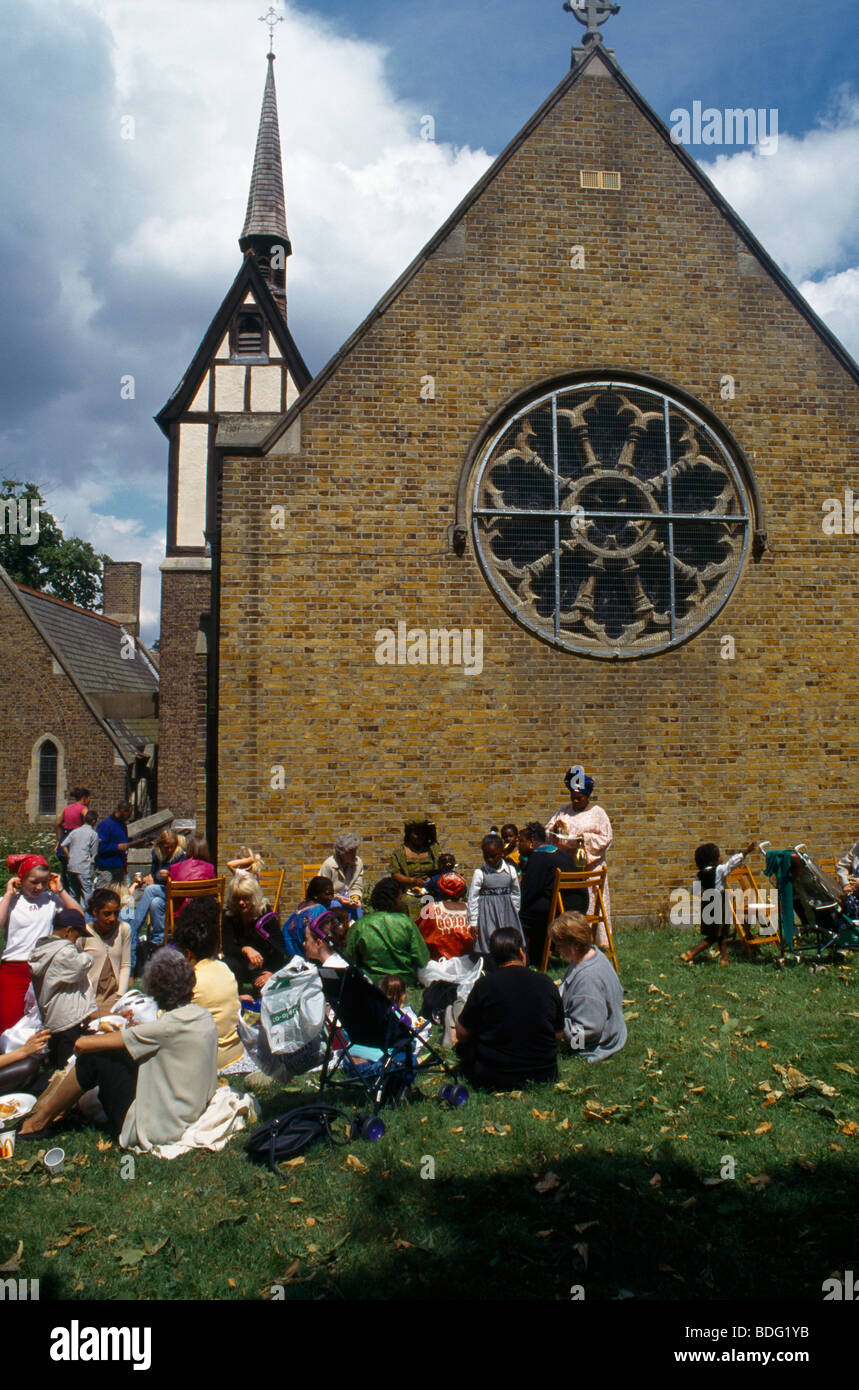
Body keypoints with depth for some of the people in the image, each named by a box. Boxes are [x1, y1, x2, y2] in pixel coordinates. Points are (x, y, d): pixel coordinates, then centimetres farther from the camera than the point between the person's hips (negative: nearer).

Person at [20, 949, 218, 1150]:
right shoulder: (204, 1016, -3)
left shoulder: (170, 1026, -24)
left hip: (152, 1128, -8)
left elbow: (82, 1044, -18)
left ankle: (39, 1121, 15)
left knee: (92, 1058, -4)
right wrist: (142, 1030, 11)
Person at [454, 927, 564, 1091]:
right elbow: (559, 1035, 4)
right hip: (544, 1076, 0)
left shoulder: (484, 984, -13)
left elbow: (462, 1034, -1)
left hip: (495, 1081, 0)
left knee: (464, 1045, 22)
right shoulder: (546, 983, -7)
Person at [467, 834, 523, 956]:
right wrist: (473, 922, -5)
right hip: (487, 915, -3)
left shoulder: (510, 870, 1)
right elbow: (473, 898, -4)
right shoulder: (480, 873, -7)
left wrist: (515, 912, 13)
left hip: (507, 914, 3)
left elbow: (516, 894, 13)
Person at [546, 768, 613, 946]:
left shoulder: (597, 813, 3)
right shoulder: (564, 811, 12)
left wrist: (586, 838, -14)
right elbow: (548, 833, 13)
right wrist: (555, 829, -9)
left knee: (590, 902, -4)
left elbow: (606, 838, -1)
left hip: (590, 866, -3)